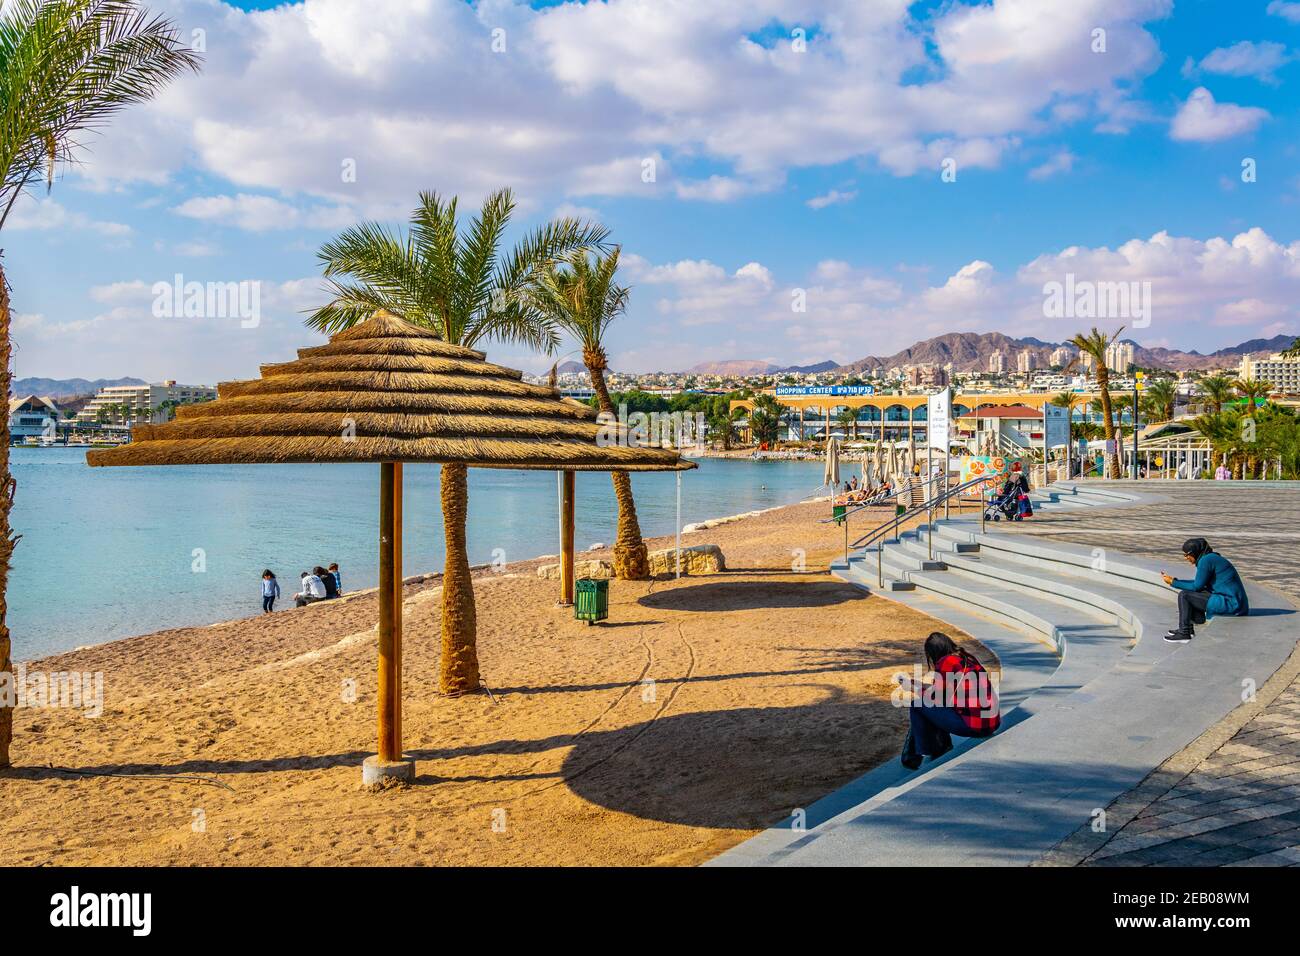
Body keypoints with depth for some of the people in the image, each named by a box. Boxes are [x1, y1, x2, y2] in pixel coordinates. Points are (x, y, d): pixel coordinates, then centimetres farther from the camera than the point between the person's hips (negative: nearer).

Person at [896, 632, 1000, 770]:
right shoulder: (967, 658, 14)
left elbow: (936, 698, -4)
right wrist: (922, 685, 28)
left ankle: (924, 757, 11)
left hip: (974, 725, -9)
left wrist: (912, 687, 11)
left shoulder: (945, 662, -11)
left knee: (917, 706, 2)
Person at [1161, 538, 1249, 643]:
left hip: (1229, 603, -10)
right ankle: (1188, 627, 22)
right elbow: (1199, 583, 22)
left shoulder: (1206, 560, -15)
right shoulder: (1211, 557, 15)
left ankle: (1184, 634, -4)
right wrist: (1175, 580, 17)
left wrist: (1173, 583, -2)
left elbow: (1197, 586, -11)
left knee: (1184, 595, -9)